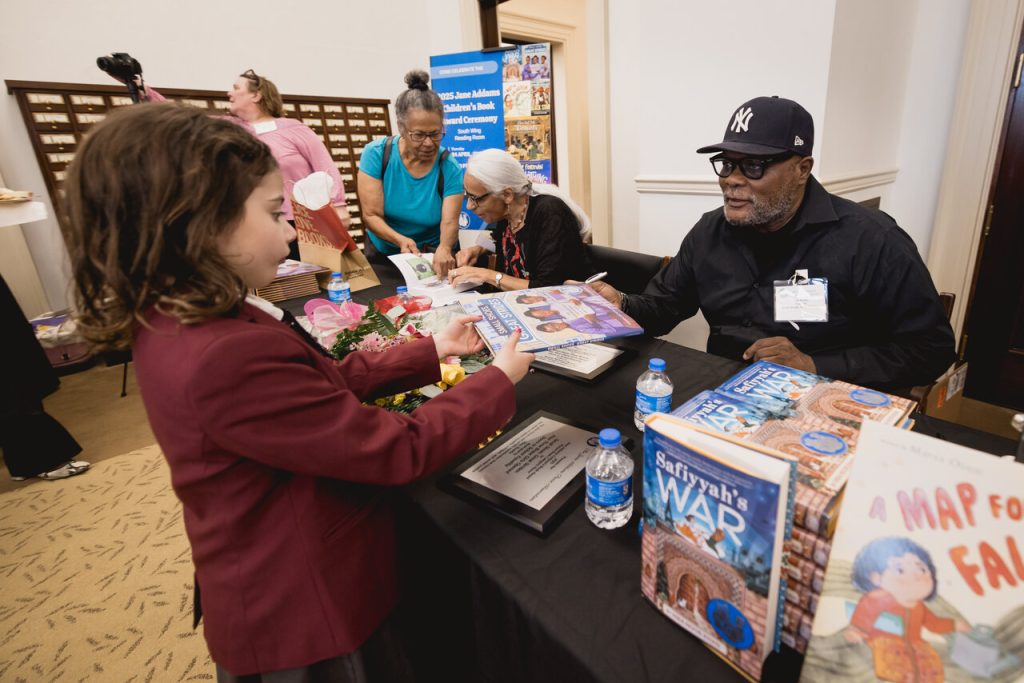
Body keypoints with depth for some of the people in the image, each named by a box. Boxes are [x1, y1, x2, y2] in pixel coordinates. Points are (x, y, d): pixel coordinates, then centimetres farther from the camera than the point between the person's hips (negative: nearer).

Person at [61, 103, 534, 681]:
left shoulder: (176, 324, -5)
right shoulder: (227, 358, -37)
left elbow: (331, 380, 1)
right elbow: (401, 450, -31)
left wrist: (432, 351, 0)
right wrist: (499, 381, -18)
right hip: (307, 613, -8)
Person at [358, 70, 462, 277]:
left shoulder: (450, 169, -12)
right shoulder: (376, 153, -10)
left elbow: (450, 222, -22)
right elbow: (371, 215, -13)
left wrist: (444, 249, -45)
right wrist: (400, 240, -33)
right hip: (383, 255, 1)